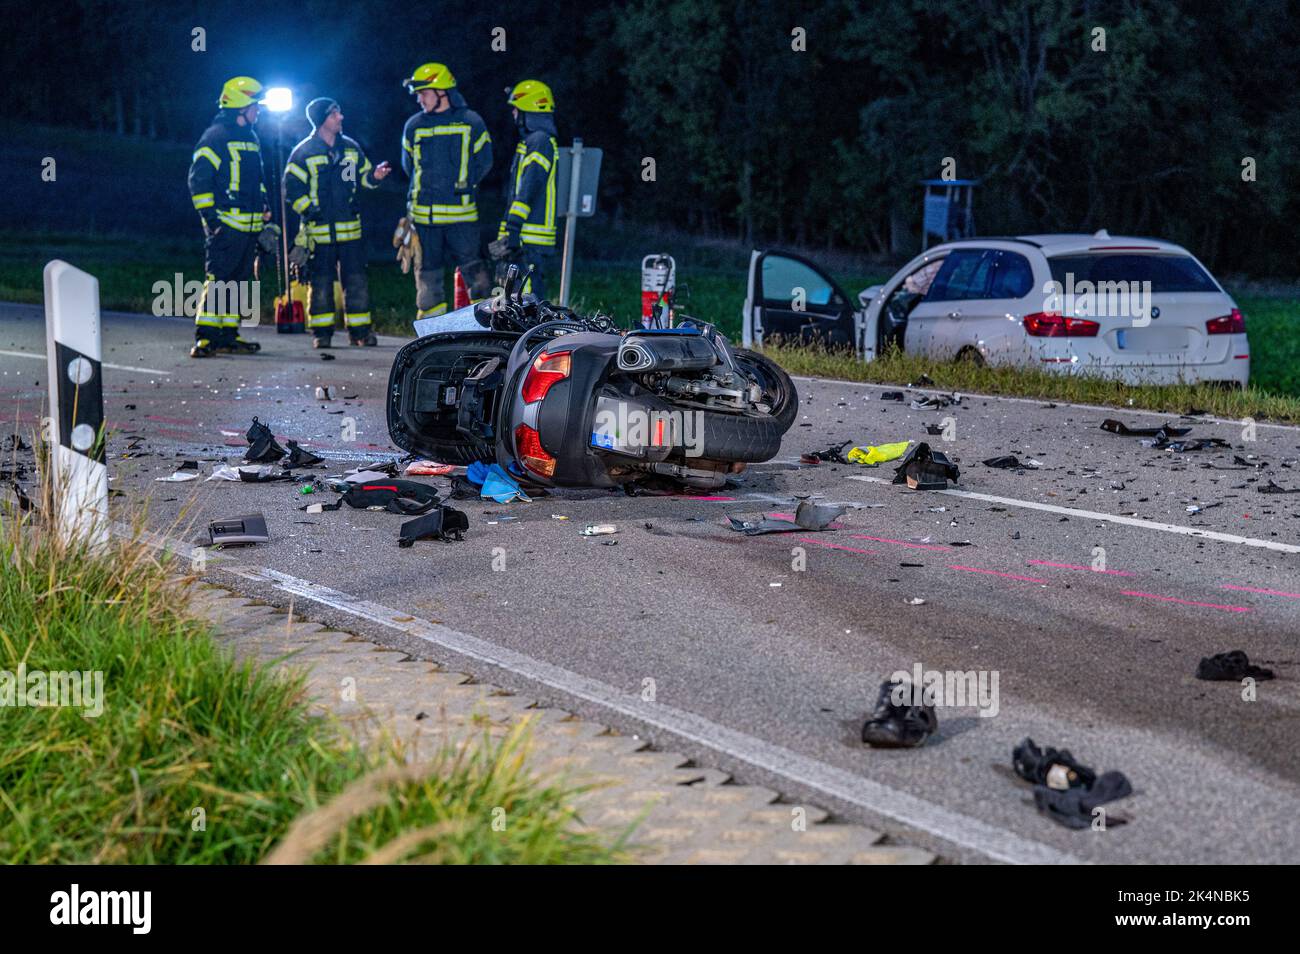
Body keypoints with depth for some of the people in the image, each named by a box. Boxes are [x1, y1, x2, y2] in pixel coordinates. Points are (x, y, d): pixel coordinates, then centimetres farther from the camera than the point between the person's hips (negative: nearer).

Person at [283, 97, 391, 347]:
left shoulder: (351, 148, 10)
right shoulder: (303, 153, -2)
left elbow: (363, 176, 20)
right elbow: (292, 189, -2)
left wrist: (376, 175, -2)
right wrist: (310, 211, -12)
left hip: (350, 228, 3)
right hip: (319, 230, -3)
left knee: (356, 280, 2)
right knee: (321, 282, 1)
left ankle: (360, 330, 9)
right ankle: (321, 331, 9)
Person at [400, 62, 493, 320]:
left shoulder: (471, 123, 0)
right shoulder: (414, 126, 9)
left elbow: (483, 162, 6)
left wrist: (462, 187, 5)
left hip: (462, 212, -3)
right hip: (423, 212, 3)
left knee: (471, 265, -4)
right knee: (427, 270, 7)